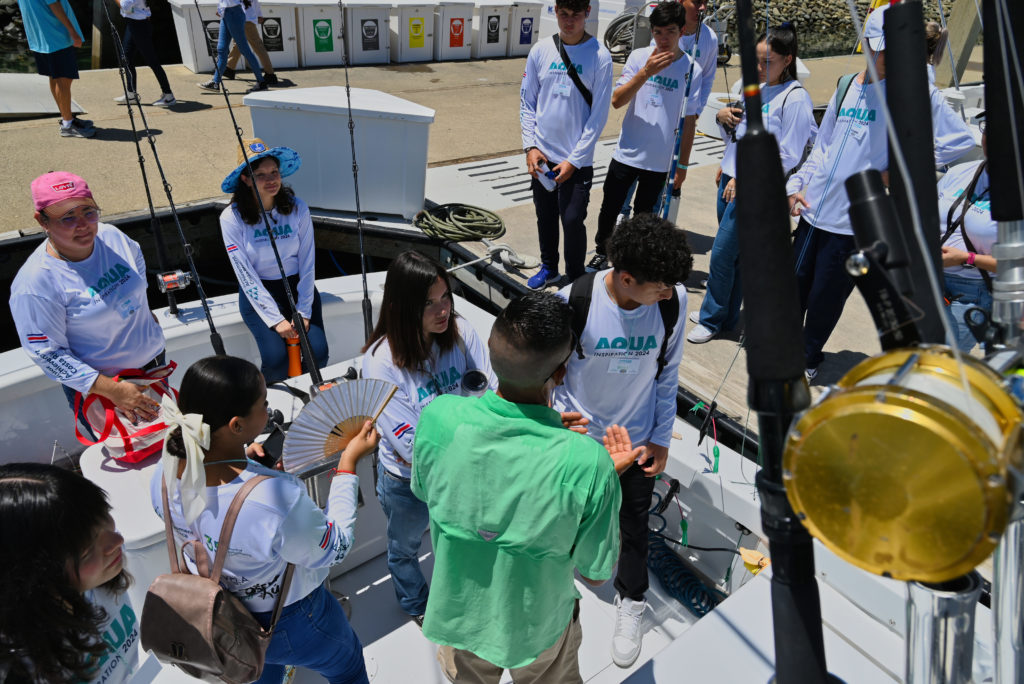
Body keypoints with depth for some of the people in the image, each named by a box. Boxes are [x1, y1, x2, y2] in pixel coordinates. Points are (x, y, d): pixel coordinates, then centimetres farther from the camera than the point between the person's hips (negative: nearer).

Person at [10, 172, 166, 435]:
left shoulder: (110, 235, -10)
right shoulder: (35, 284, -26)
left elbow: (136, 259, 15)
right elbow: (47, 354, -22)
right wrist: (113, 390, -27)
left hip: (154, 357, 6)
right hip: (98, 386, -5)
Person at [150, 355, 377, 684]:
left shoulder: (164, 472, -23)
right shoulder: (277, 499, -44)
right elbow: (334, 550, -24)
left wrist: (237, 457, -3)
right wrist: (348, 464, -21)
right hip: (292, 627, -5)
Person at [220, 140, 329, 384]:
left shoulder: (297, 208, -5)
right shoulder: (232, 217, -11)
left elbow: (307, 263, -4)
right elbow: (246, 275, -12)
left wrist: (303, 312, -12)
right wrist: (275, 319, -19)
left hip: (298, 286, 2)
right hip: (258, 293, -2)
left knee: (318, 353, -19)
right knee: (276, 358, -23)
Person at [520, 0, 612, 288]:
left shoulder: (600, 57, -8)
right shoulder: (540, 51, 3)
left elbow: (598, 115, -8)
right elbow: (527, 103, 7)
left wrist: (574, 160, -12)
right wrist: (530, 146, -3)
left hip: (577, 160, -3)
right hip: (542, 155, 4)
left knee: (573, 221, -6)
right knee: (545, 216, 14)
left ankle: (576, 280, 13)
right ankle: (549, 268, 35)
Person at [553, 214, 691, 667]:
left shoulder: (675, 300, -21)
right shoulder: (574, 301, -29)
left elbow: (667, 373, -7)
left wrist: (661, 438, -1)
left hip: (638, 437, 1)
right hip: (580, 433, -1)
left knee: (634, 523, 18)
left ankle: (630, 602, 44)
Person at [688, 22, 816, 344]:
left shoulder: (795, 98, -12)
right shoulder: (755, 88, 11)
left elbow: (787, 157, -14)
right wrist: (723, 116, 1)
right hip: (731, 179, 7)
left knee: (723, 254, -5)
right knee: (732, 253, 13)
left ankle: (712, 320, 10)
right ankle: (724, 315, 25)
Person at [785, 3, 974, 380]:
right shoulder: (846, 86, 10)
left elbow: (961, 139, -8)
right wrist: (796, 185, 5)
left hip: (854, 221, -5)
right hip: (814, 208, 5)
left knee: (825, 297, 3)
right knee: (793, 284, 11)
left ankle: (809, 358, 25)